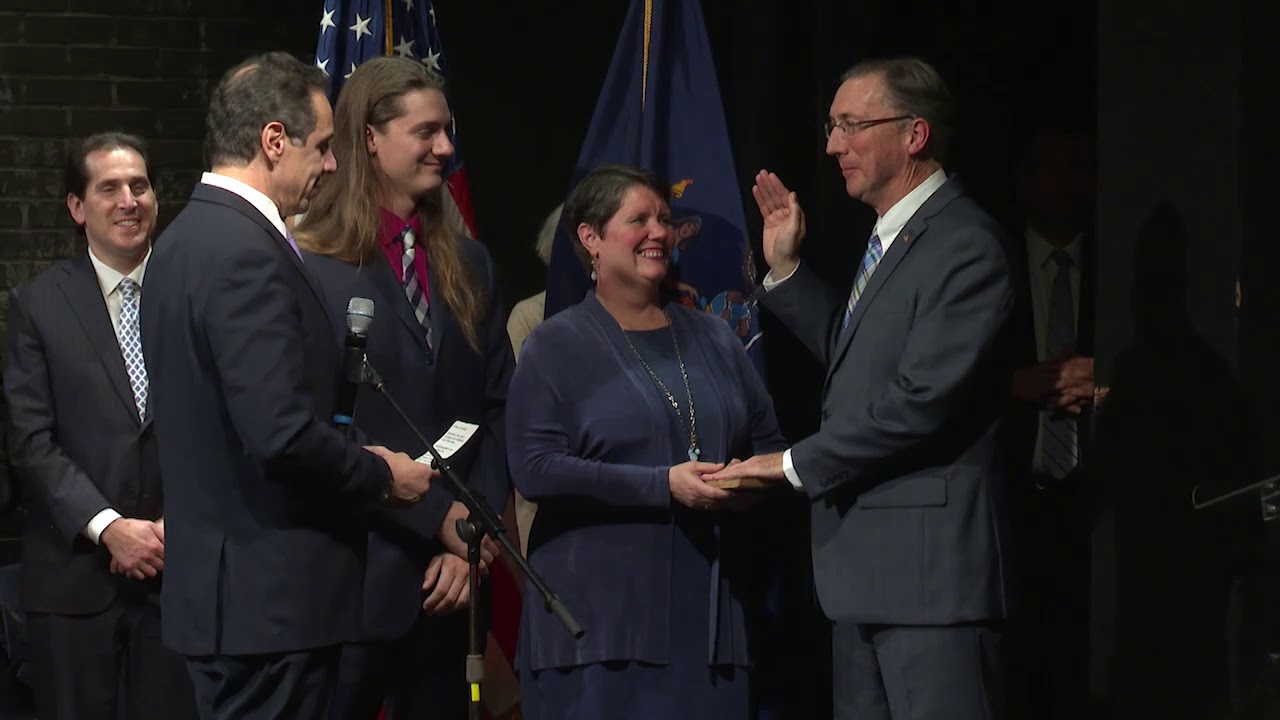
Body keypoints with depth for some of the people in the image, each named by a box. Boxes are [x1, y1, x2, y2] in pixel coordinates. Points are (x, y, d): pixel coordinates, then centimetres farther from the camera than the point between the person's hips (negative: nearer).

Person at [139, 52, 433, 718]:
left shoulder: (184, 238, 13)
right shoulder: (245, 255, -18)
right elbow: (283, 434, -24)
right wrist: (381, 475, -8)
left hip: (216, 582, 10)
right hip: (269, 596, -10)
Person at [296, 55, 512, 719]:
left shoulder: (467, 265, 12)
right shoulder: (310, 265, -8)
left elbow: (496, 410, 11)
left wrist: (473, 532, -2)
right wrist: (437, 516, -13)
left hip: (444, 574, 6)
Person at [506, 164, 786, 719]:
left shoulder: (712, 338, 17)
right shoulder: (557, 346, 1)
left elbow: (767, 439, 20)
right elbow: (534, 469, -11)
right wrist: (664, 485, -18)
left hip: (708, 604, 4)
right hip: (601, 607, -4)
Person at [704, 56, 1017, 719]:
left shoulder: (963, 243, -15)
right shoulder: (889, 239, 17)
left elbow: (923, 398, -22)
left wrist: (798, 464, -14)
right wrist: (785, 269, 16)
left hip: (927, 561, -10)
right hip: (864, 557, 10)